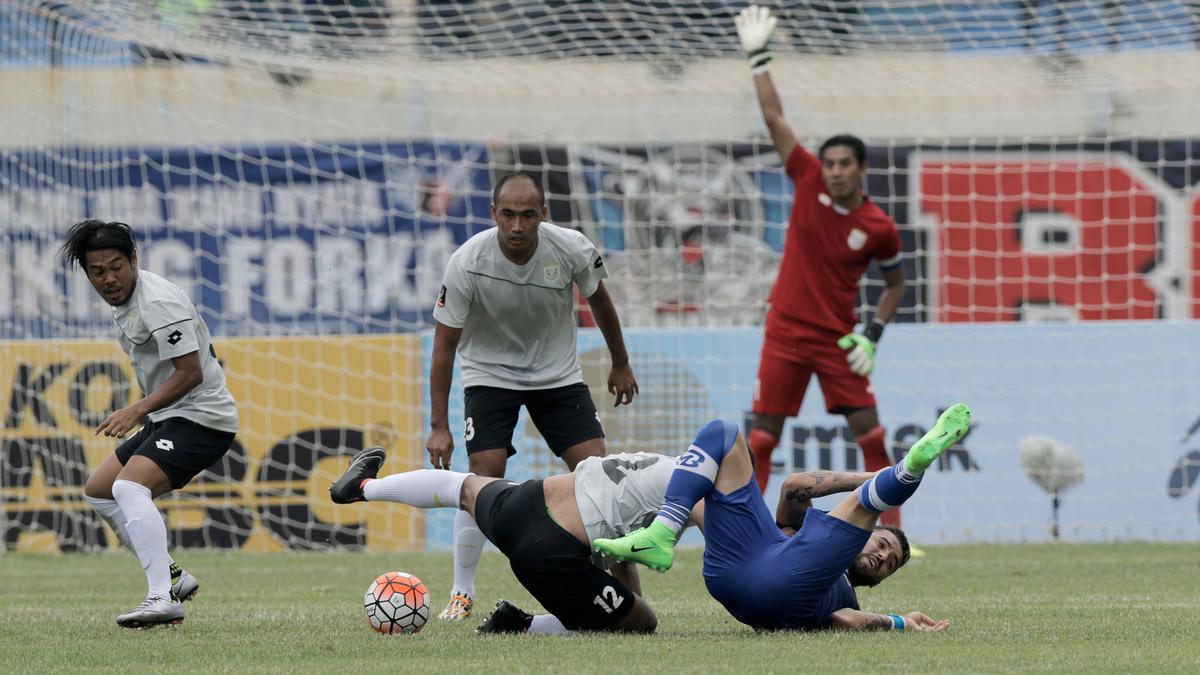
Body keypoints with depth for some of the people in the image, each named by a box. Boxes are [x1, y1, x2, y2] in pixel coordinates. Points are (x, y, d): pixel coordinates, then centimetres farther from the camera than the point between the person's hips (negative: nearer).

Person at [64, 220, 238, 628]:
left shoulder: (159, 302, -21)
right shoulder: (121, 301, 9)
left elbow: (189, 373, -25)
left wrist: (137, 411, -26)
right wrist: (142, 412, 16)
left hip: (200, 418, -11)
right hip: (165, 419, 11)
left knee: (128, 487, -28)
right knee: (98, 491, 18)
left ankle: (162, 598, -37)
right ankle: (172, 577, 16)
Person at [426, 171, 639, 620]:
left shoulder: (572, 249, -20)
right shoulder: (467, 263, -25)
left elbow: (598, 299, 3)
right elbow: (444, 344, -17)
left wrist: (620, 365, 13)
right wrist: (438, 426, -19)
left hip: (558, 375, 2)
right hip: (490, 375, -2)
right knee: (485, 477, -16)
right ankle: (462, 595, -3)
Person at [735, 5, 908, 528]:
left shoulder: (879, 228, -7)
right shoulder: (809, 182, -5)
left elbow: (895, 283, 9)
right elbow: (774, 119, -6)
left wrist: (872, 336, -2)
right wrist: (758, 57, -10)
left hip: (838, 339, -1)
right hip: (786, 333, 1)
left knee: (870, 434, -5)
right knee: (763, 434, 0)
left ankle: (892, 531, 2)